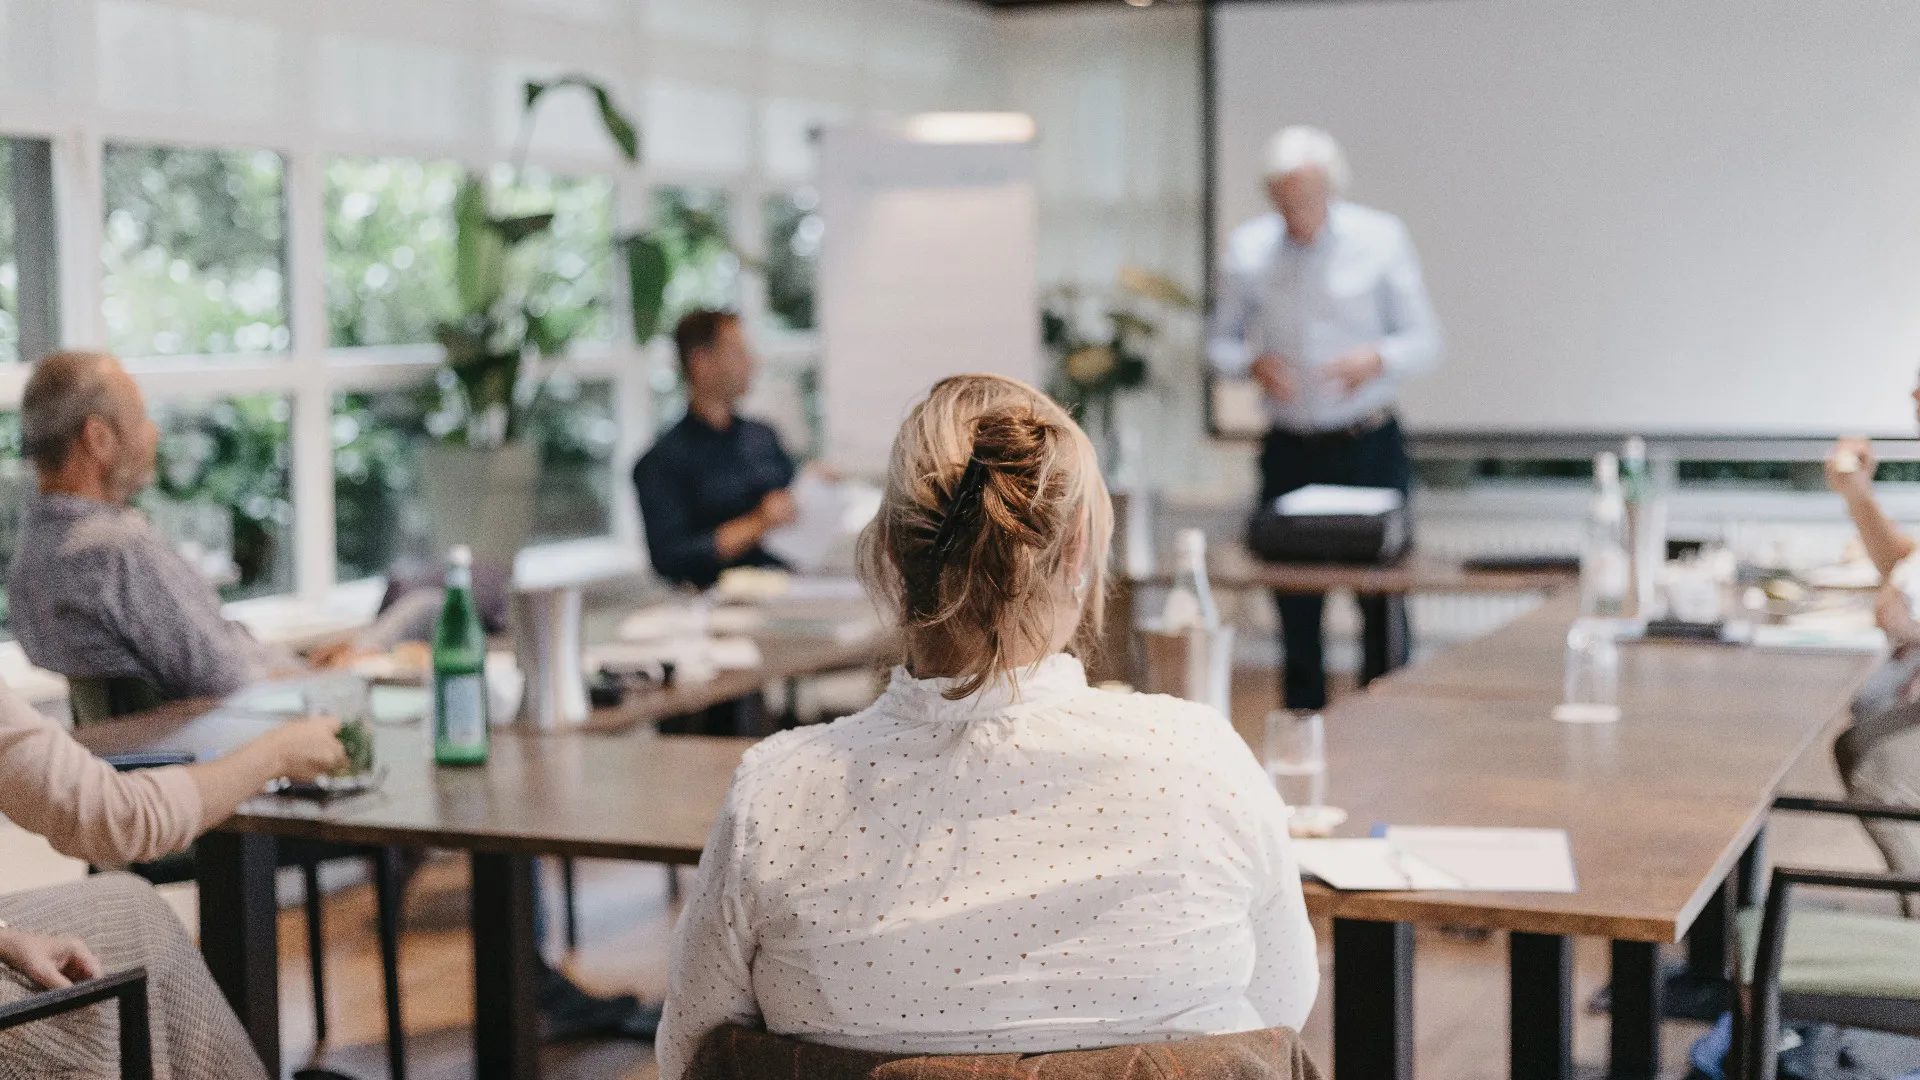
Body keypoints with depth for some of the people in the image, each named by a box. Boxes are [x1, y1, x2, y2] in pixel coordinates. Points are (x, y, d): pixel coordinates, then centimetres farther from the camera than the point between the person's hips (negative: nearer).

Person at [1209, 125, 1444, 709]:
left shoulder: (1379, 238, -2)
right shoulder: (1247, 247, 3)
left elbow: (1425, 340, 1)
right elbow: (1220, 341, 10)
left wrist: (1376, 359, -20)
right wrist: (1254, 364, -12)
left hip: (1369, 446, -2)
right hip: (1290, 450, 2)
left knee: (1383, 605, -1)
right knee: (1294, 606, 5)